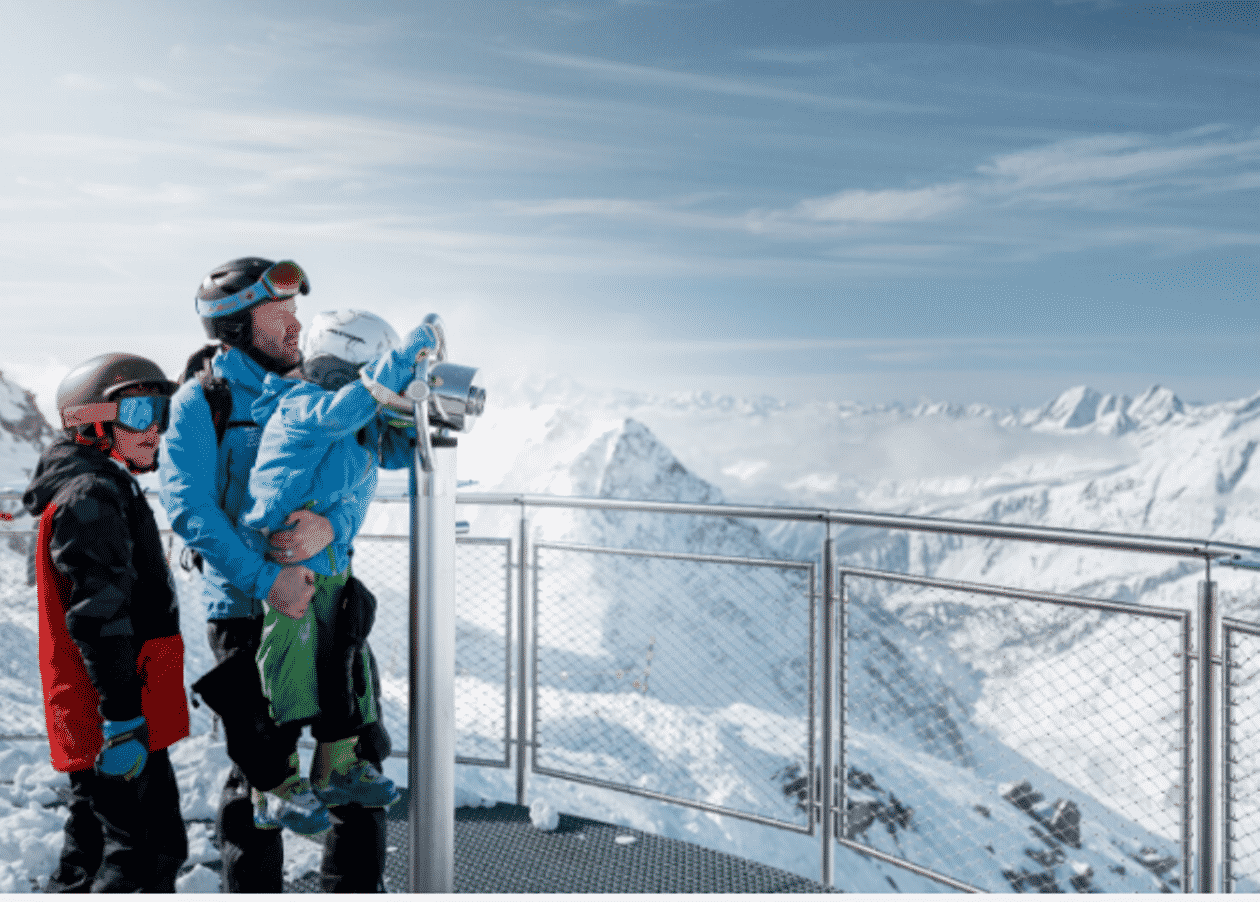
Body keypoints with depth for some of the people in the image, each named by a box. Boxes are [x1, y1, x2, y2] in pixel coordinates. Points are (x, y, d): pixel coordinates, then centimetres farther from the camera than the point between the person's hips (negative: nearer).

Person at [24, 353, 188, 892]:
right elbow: (98, 616, -23)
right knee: (151, 853, -5)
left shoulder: (107, 490, 18)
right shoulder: (90, 495, -15)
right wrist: (123, 717, -24)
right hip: (115, 721, -10)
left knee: (91, 846, 20)